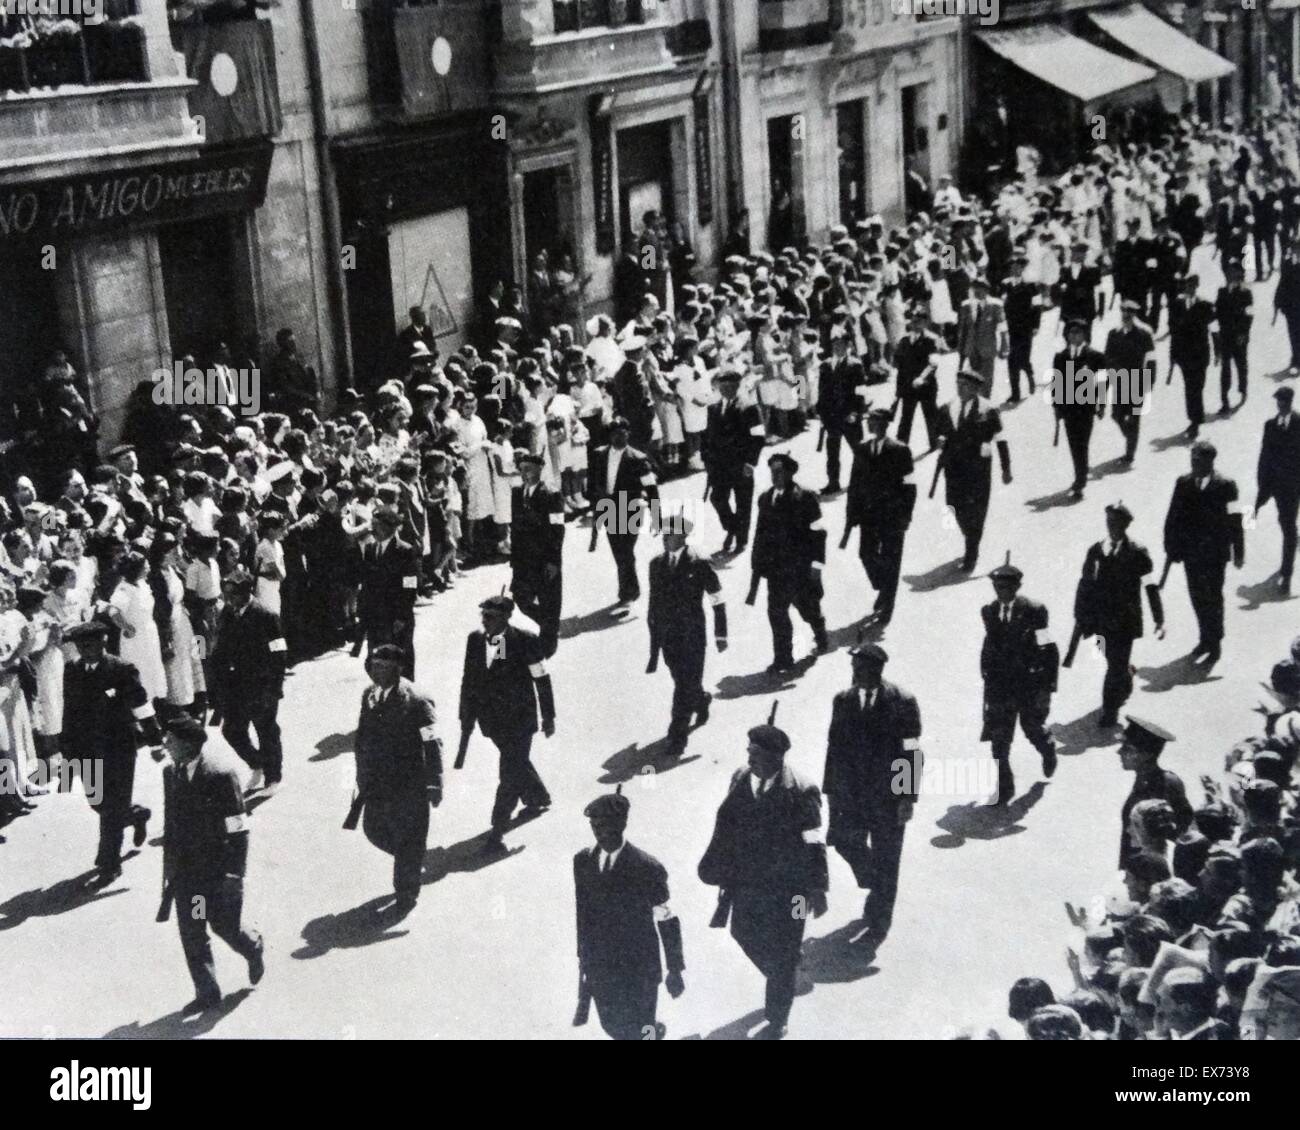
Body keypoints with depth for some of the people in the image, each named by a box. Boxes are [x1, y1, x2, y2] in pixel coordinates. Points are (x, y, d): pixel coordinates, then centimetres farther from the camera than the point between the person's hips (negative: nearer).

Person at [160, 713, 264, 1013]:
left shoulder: (220, 772, -21)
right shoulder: (171, 772, 0)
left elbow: (237, 830, -17)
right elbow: (170, 822, 10)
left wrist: (233, 874, -18)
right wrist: (170, 869, 11)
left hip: (218, 867, -6)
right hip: (186, 869, 6)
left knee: (224, 925, 7)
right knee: (190, 932, 8)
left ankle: (254, 949, 40)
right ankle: (207, 993, 21)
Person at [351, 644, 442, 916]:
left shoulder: (415, 701, -17)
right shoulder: (369, 696, 3)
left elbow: (432, 745, -17)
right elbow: (362, 738, 12)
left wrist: (434, 783, -19)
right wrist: (362, 777, 15)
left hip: (408, 785, -6)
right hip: (376, 782, 6)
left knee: (407, 839, 4)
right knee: (374, 831, 16)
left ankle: (406, 894, 21)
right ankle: (410, 860, 44)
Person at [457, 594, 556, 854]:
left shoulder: (525, 641, -15)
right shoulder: (475, 640, -1)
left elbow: (542, 680, -7)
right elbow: (469, 680, 6)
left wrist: (548, 716, -2)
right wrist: (466, 719, 8)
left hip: (519, 718, -5)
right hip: (491, 720, 5)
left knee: (511, 773, -7)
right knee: (517, 763, 24)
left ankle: (497, 831, -4)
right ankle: (538, 799, 49)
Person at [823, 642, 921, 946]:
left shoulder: (902, 703, -13)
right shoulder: (843, 701, 0)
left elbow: (913, 754, -11)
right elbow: (835, 746, 6)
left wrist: (908, 798, -13)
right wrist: (830, 789, 5)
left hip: (888, 796, -4)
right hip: (850, 792, 4)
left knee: (885, 860, 5)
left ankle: (879, 922, 20)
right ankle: (877, 888, 39)